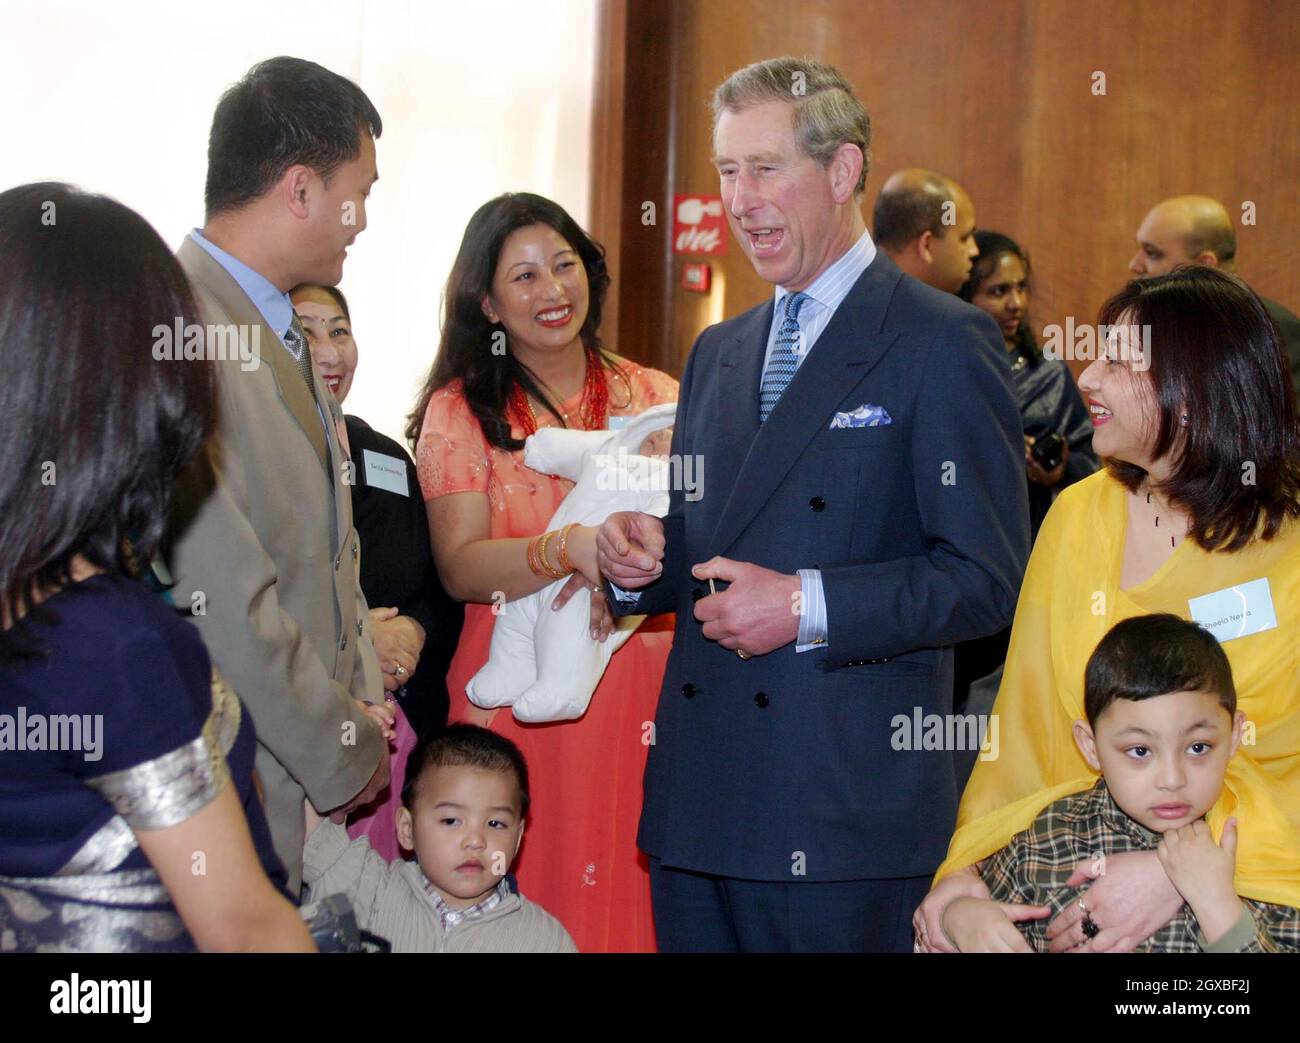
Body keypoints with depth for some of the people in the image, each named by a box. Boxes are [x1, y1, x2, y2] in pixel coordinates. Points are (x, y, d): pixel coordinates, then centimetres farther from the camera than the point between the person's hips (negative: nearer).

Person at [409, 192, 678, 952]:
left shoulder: (654, 397, 10)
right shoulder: (459, 411, 3)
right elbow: (461, 568, -8)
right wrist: (571, 549, -24)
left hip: (640, 696, 2)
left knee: (630, 892, 2)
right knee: (525, 897, -1)